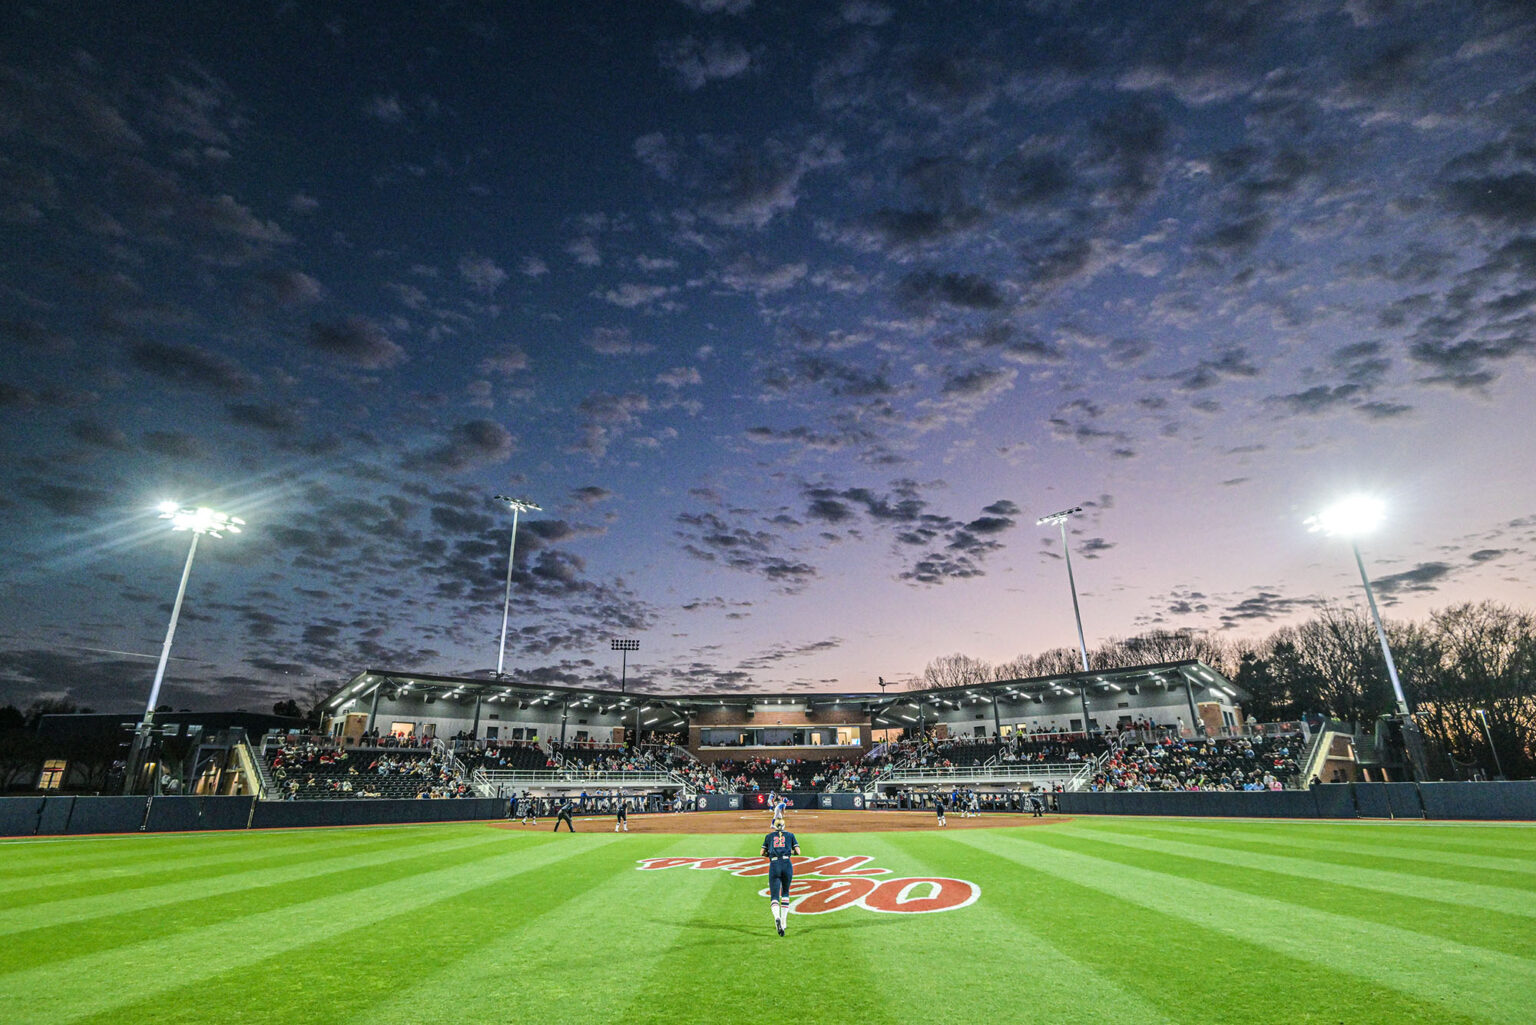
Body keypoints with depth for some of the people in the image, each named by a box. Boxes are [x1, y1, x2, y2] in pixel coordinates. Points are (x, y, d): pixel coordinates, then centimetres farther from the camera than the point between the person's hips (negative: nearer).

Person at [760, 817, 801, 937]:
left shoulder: (769, 836, 19)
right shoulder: (790, 835, 17)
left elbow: (763, 853, 17)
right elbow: (798, 851, 10)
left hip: (774, 865, -1)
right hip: (787, 864, 1)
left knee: (774, 896, -4)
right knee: (785, 893, 21)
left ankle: (777, 918, -33)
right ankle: (784, 922, 16)